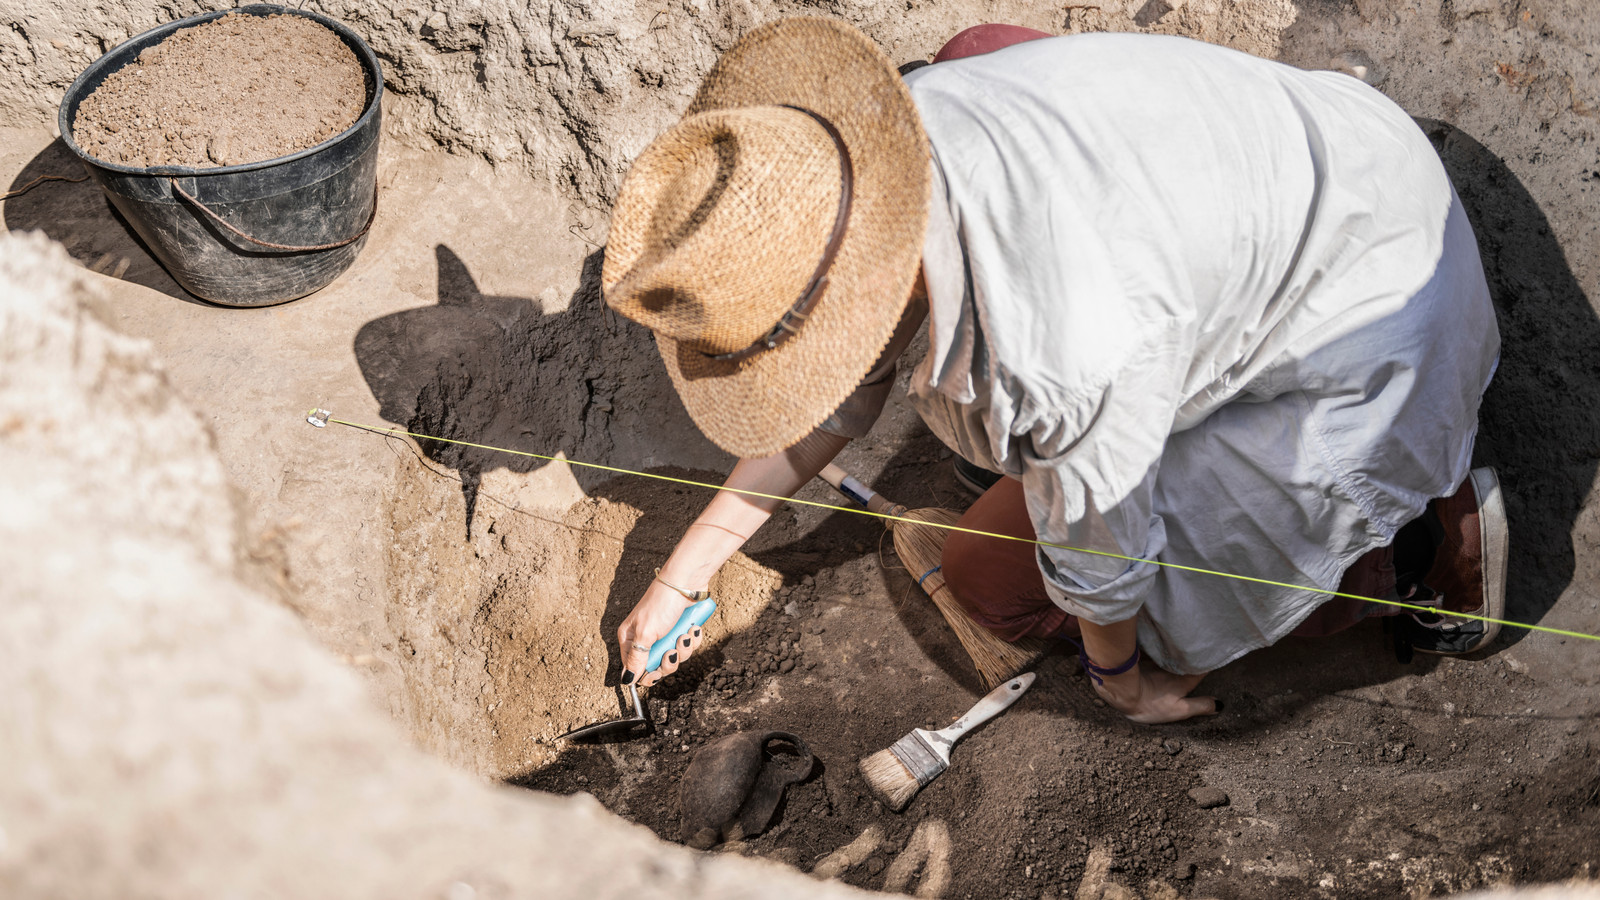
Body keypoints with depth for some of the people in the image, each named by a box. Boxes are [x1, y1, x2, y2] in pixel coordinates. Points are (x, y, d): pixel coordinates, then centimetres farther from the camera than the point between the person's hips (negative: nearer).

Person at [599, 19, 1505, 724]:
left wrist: (1119, 672, 4)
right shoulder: (874, 138, -16)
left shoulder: (1063, 355, -43)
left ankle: (1419, 544, 3)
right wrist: (681, 577, 7)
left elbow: (1097, 548, -20)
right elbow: (838, 400, 0)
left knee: (996, 582, 2)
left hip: (1360, 334, -7)